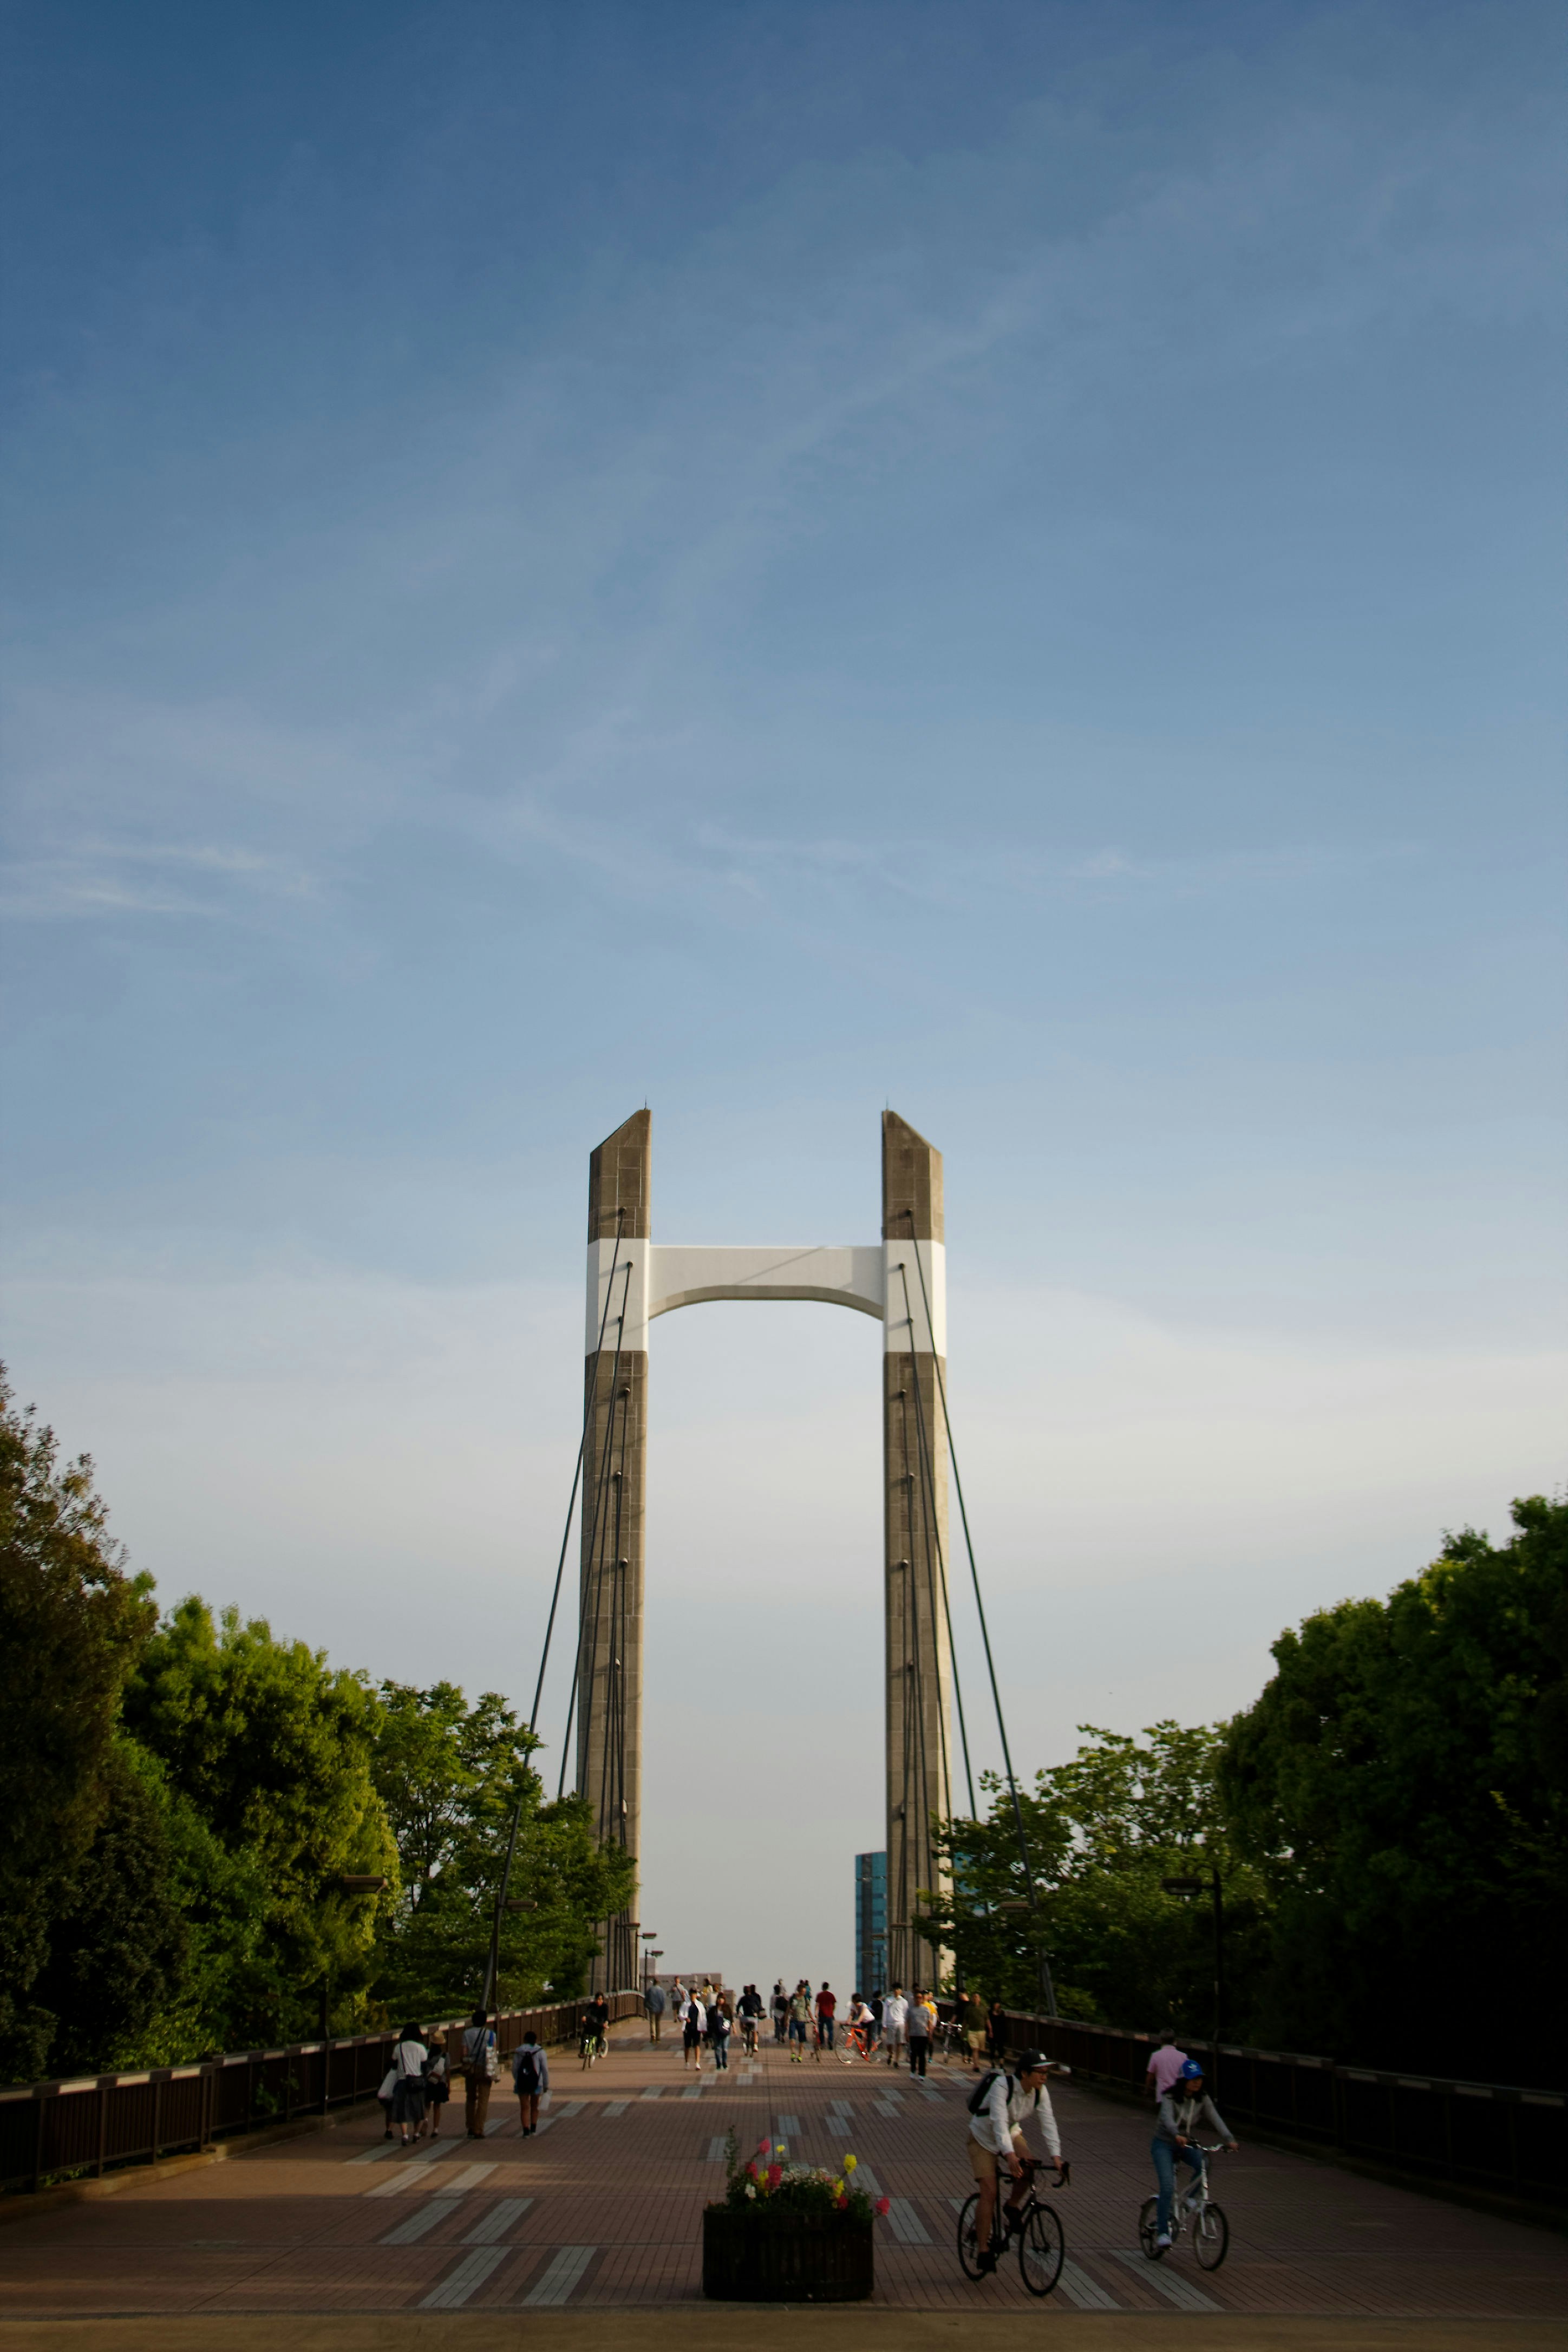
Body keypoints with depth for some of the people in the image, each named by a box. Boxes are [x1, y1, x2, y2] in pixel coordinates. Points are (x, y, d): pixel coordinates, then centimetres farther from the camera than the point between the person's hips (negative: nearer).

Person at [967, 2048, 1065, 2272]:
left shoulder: (1040, 2092, -16)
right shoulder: (1002, 2086, -33)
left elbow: (1048, 2124, -22)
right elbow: (999, 2122, -43)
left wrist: (1056, 2157, -36)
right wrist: (1009, 2155, -56)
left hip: (1012, 2134, 5)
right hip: (984, 2138, -5)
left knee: (1027, 2168, -24)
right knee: (989, 2192, -14)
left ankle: (1012, 2207, 4)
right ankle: (984, 2250, -6)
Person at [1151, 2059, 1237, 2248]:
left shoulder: (1202, 2099, -5)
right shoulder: (1169, 2098, -19)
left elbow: (1215, 2119, -17)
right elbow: (1167, 2118, -38)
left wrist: (1229, 2139, -34)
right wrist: (1177, 2135, -58)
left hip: (1185, 2144, 4)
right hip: (1163, 2145, -4)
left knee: (1203, 2164, -27)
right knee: (1167, 2187, -20)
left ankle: (1190, 2197, -3)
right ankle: (1162, 2232, -11)